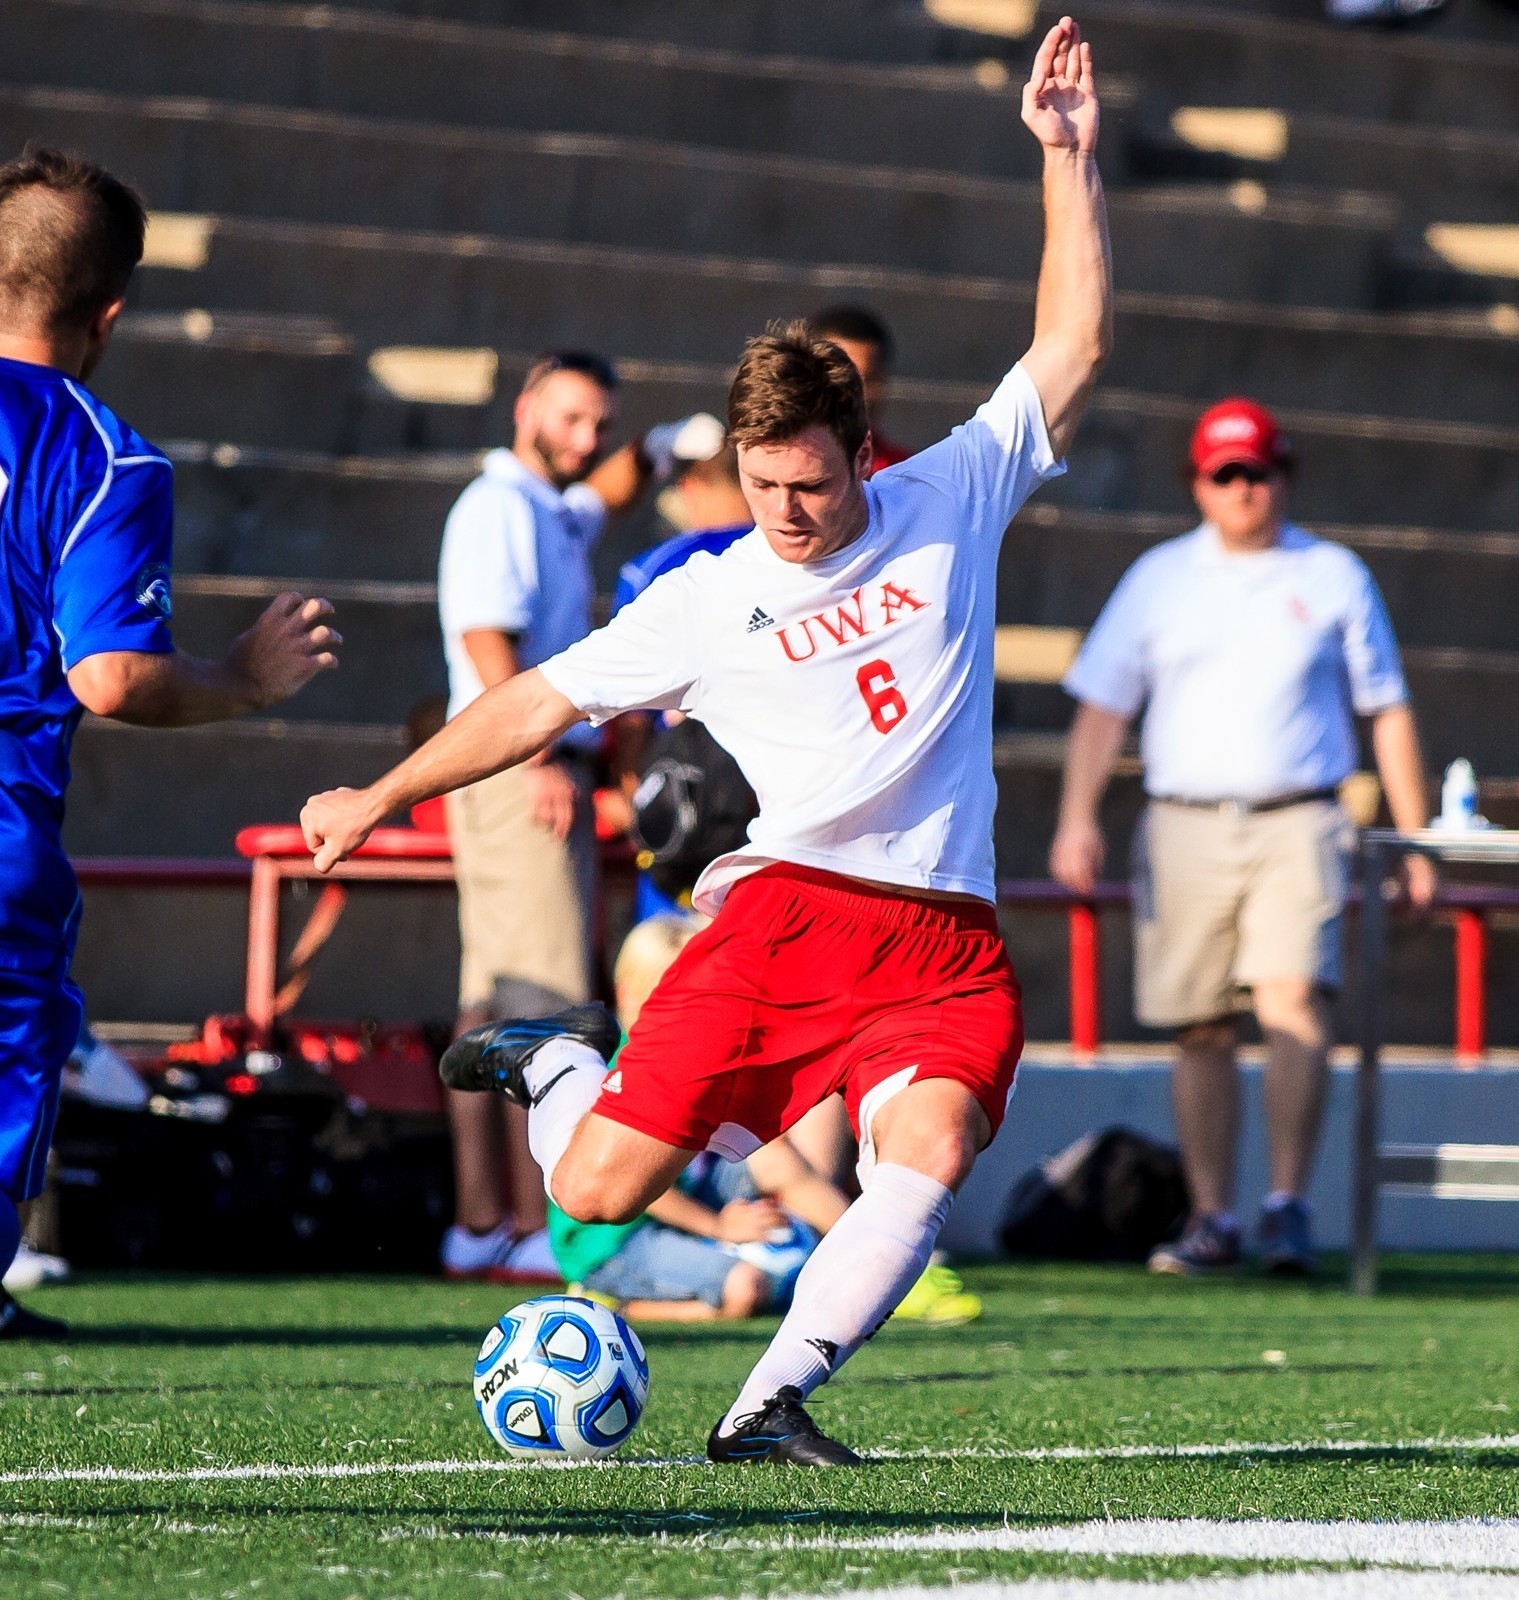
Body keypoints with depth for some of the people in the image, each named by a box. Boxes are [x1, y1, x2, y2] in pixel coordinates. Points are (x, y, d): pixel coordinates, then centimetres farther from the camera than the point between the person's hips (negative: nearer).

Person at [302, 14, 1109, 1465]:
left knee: (931, 1151, -28)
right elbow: (543, 698, 16)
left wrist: (1067, 157, 2)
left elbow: (1072, 345, 9)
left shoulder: (950, 503, 8)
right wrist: (381, 798, 20)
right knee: (599, 1189, -8)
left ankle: (771, 1403, -17)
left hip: (945, 937, 1)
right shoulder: (704, 602, 6)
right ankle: (552, 1060, 27)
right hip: (784, 908, -1)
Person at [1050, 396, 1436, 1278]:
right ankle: (1213, 1218, 10)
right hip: (1185, 831, 2)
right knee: (1202, 1029, 2)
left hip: (1297, 825, -2)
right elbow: (1103, 705, 8)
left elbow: (1389, 709, 13)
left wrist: (1415, 838, 7)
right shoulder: (1158, 579, 11)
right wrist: (1079, 816, -5)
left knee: (1293, 1000, -19)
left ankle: (1288, 1205, -17)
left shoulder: (1335, 577, 10)